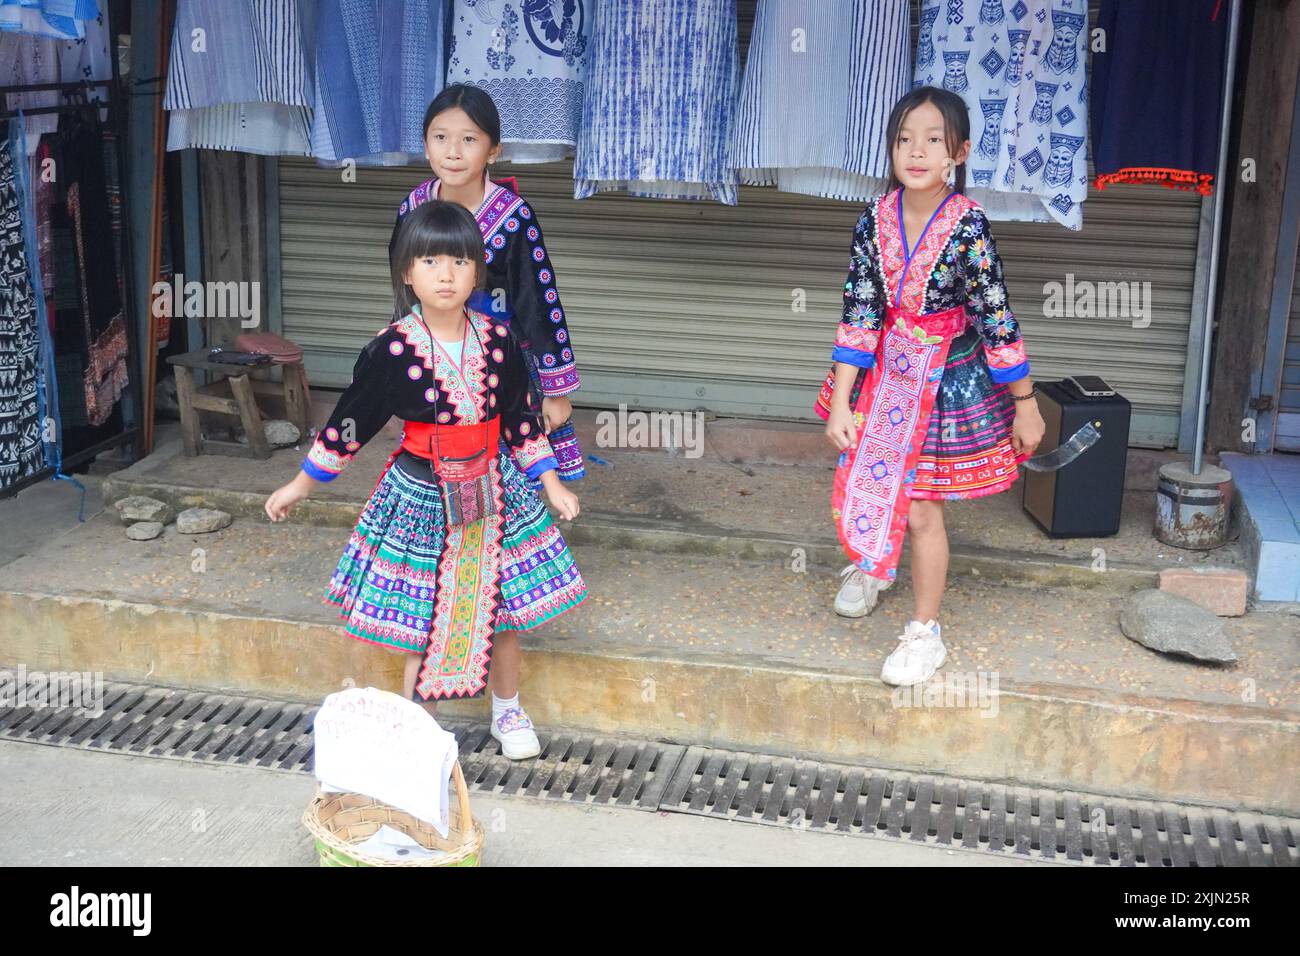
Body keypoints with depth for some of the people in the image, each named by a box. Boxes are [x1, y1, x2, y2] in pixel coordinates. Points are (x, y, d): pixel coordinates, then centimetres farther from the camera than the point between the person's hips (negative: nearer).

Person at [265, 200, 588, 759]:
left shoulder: (497, 340, -4)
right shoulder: (391, 350, -14)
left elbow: (521, 417, 7)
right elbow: (349, 422, -3)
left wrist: (551, 484, 9)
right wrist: (299, 486, 4)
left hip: (493, 492, 3)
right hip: (423, 496, -3)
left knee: (505, 606, 14)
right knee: (424, 617, 4)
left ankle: (507, 713, 36)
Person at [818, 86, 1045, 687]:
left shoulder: (967, 226, -20)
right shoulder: (876, 220, -9)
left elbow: (996, 318, -14)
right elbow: (859, 313, -8)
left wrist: (1025, 404, -8)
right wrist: (840, 402, -10)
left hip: (947, 382, -4)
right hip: (887, 372, 4)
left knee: (921, 509, 3)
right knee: (865, 483, 17)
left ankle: (924, 634, 21)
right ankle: (871, 564, 52)